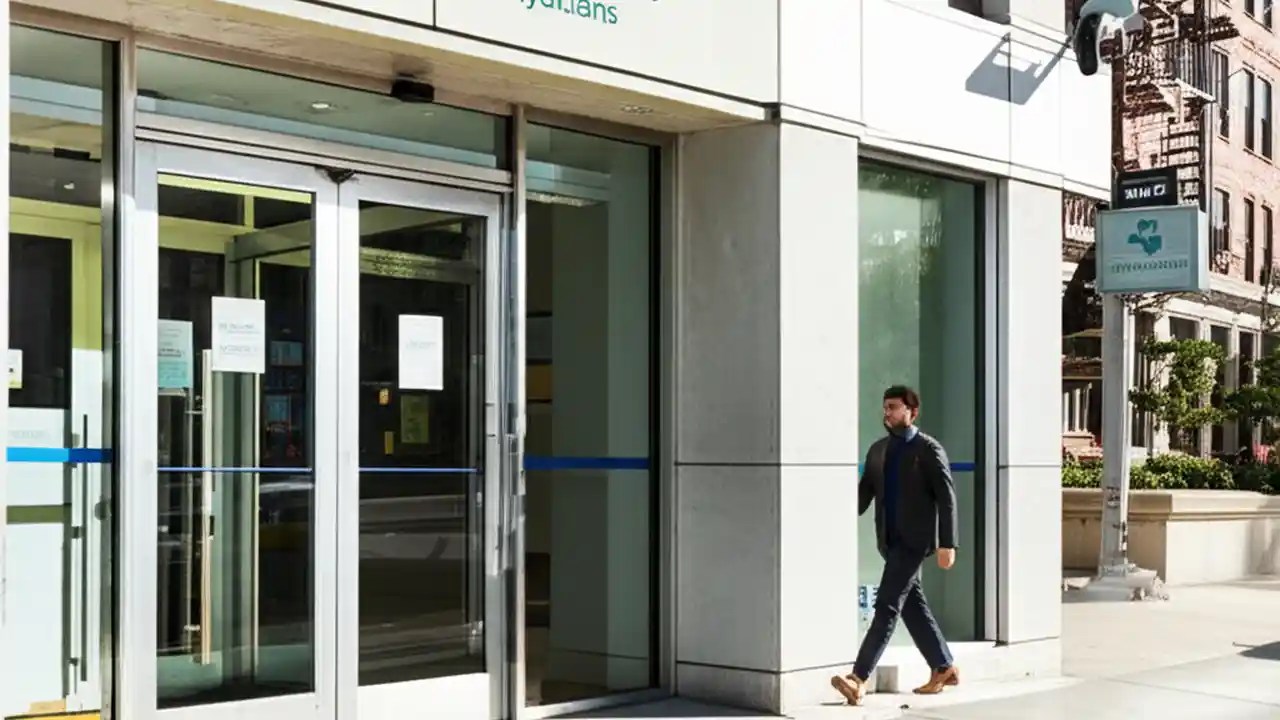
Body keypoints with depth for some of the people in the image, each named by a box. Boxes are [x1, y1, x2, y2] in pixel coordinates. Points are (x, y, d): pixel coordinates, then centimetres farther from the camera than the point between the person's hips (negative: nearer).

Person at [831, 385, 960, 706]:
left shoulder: (928, 449, -6)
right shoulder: (878, 449, 12)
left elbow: (946, 498, -9)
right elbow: (864, 492, 12)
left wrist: (947, 544, -14)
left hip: (915, 540, -7)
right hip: (890, 540, 7)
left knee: (887, 605, -12)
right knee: (912, 605, 14)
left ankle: (860, 679, -18)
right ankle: (944, 668, 27)